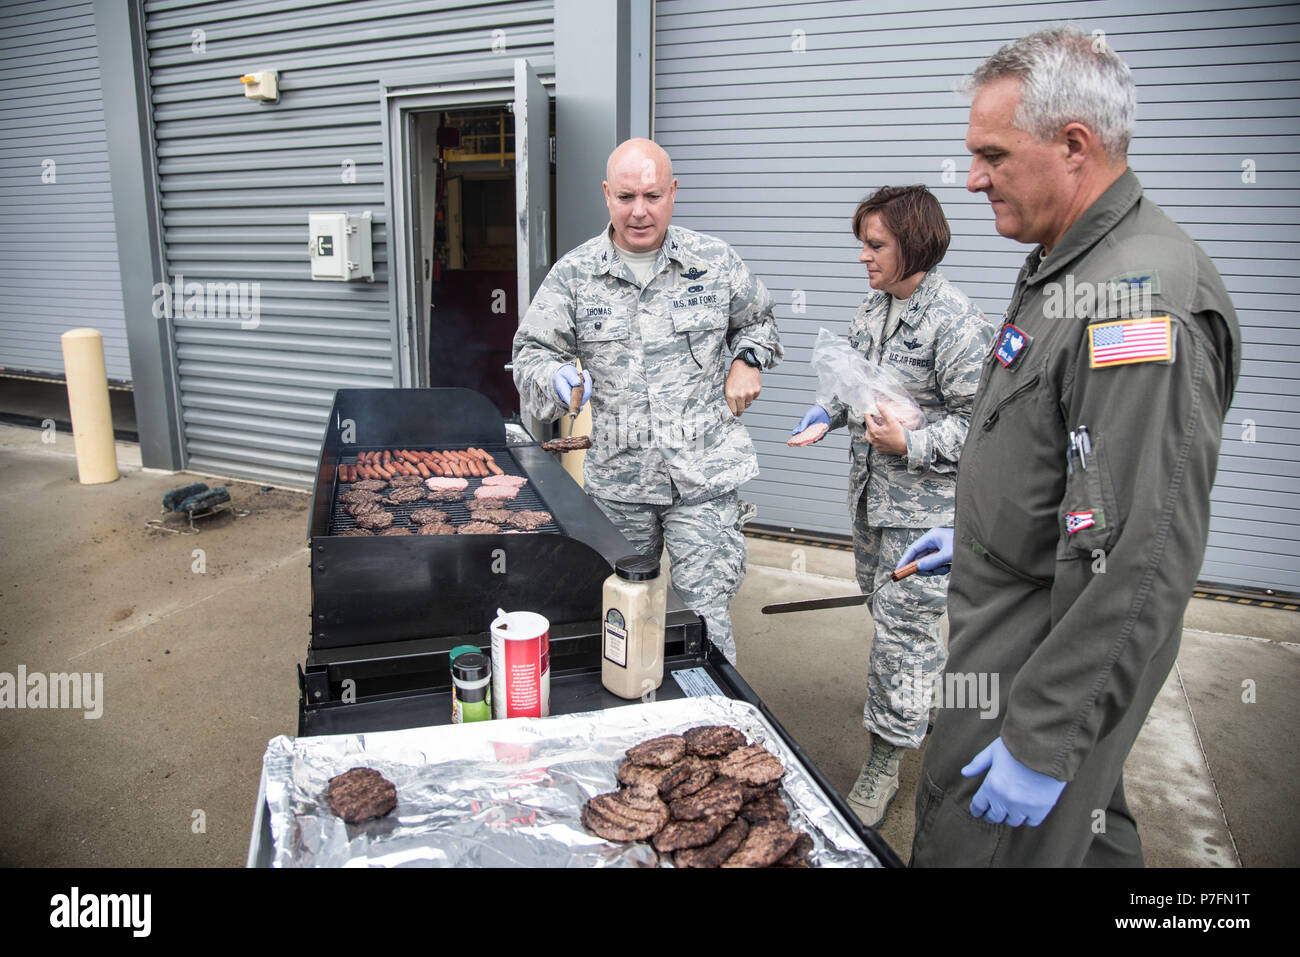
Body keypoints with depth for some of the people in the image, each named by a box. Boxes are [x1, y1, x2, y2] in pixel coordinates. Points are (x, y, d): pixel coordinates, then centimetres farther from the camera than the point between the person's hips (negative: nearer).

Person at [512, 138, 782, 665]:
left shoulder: (716, 262, 3)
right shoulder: (573, 274, 1)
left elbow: (757, 320, 21)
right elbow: (533, 352, 4)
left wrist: (747, 361, 2)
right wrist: (556, 376, -18)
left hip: (704, 478, -1)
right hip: (616, 478, 2)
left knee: (706, 616, -3)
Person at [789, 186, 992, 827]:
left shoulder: (955, 321, -17)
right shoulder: (872, 309, 8)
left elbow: (976, 419, -18)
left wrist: (910, 444, -30)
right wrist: (828, 413, 3)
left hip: (924, 502, -8)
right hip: (870, 491, 9)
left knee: (900, 629, -2)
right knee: (888, 614, 21)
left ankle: (883, 763, 11)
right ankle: (924, 710, 45)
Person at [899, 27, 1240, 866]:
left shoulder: (1141, 302, -27)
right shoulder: (1071, 265, 8)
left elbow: (1140, 563, -29)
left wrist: (1042, 740, -25)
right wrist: (978, 535, 25)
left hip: (1060, 654, -10)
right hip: (1018, 616, 10)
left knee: (975, 840, 4)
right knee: (1084, 827, 27)